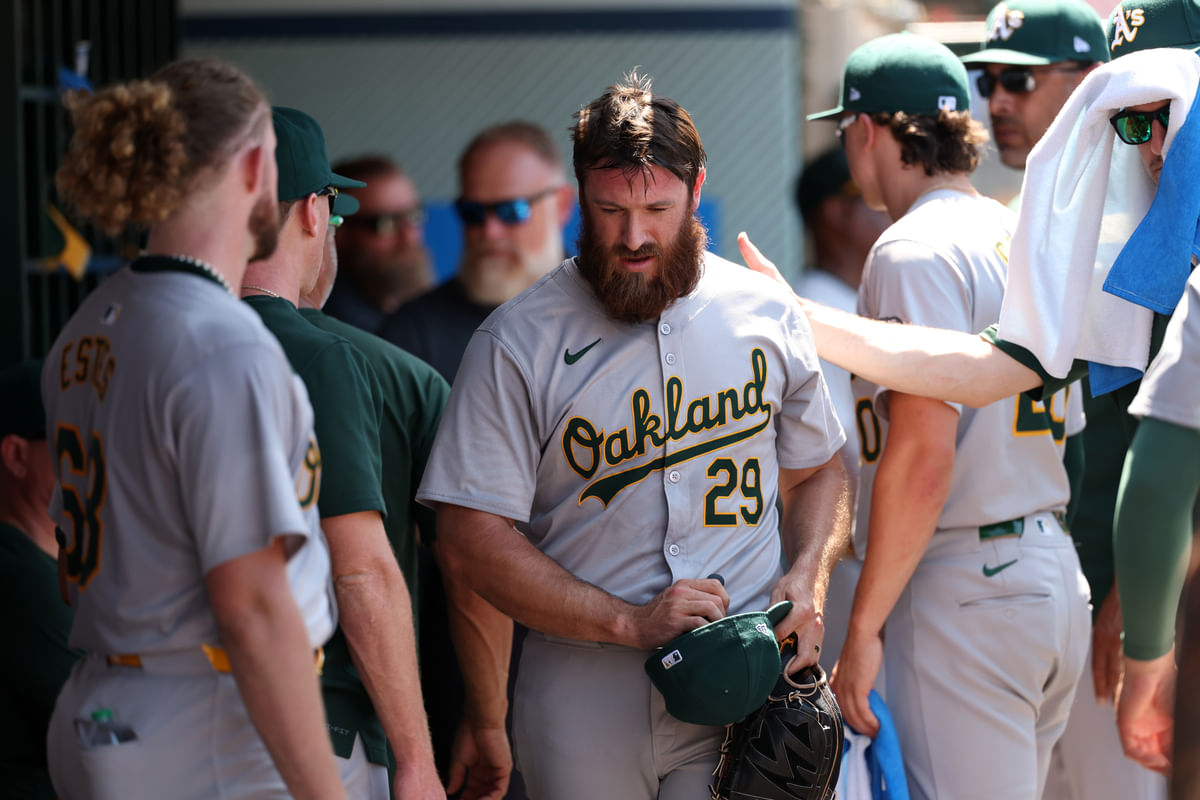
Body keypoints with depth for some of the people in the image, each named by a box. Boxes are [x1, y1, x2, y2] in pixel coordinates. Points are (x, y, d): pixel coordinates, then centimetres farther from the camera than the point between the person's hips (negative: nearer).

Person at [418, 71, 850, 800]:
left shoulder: (767, 317, 7)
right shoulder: (519, 344, -4)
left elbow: (817, 471, 21)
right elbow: (473, 544, -7)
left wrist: (809, 578, 1)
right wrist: (630, 623, -13)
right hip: (583, 701, -2)